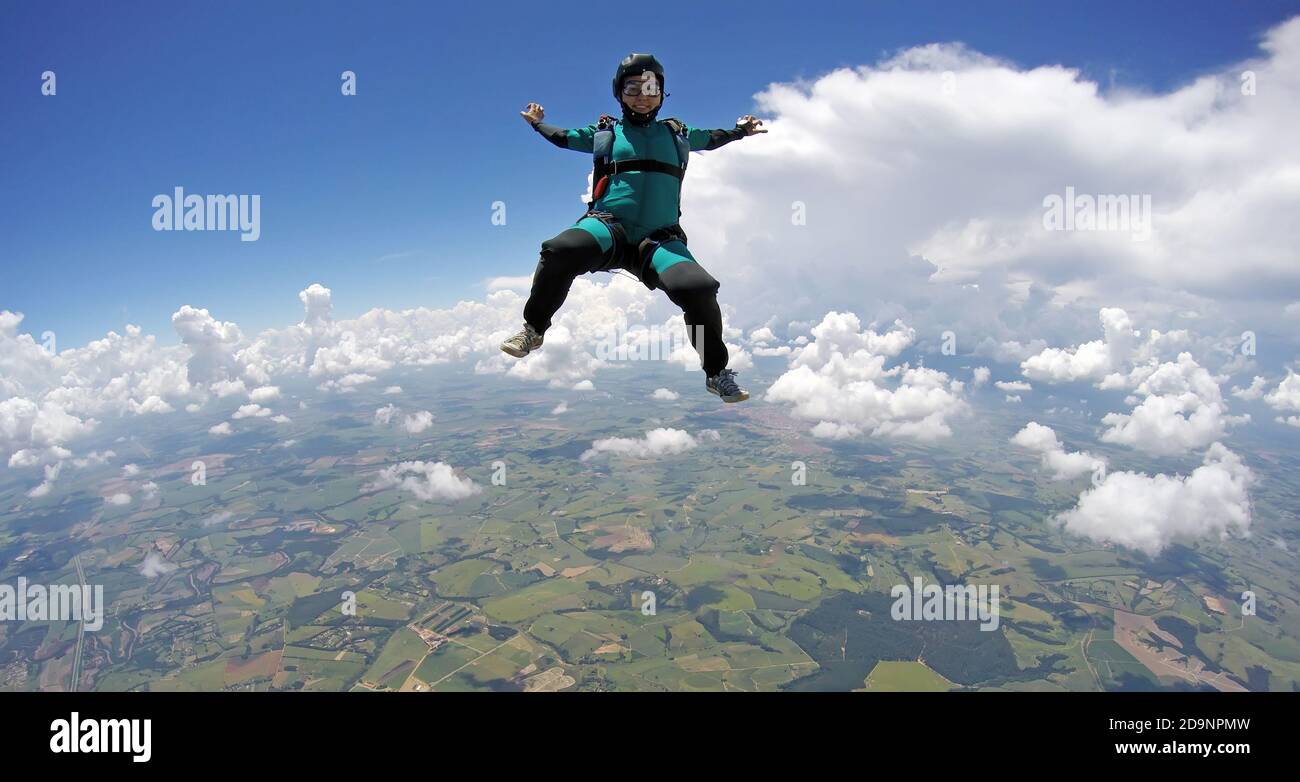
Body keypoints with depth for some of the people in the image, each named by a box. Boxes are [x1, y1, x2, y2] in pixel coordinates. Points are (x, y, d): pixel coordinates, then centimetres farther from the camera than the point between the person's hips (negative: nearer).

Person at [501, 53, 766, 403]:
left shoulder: (677, 133, 23)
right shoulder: (605, 131, 20)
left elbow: (710, 139, 41)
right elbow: (563, 137, 34)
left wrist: (741, 130, 36)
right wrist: (537, 123, 29)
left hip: (660, 239, 1)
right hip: (609, 228, -1)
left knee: (699, 289, -25)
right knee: (560, 251, -34)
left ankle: (717, 373, -2)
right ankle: (533, 329, -9)